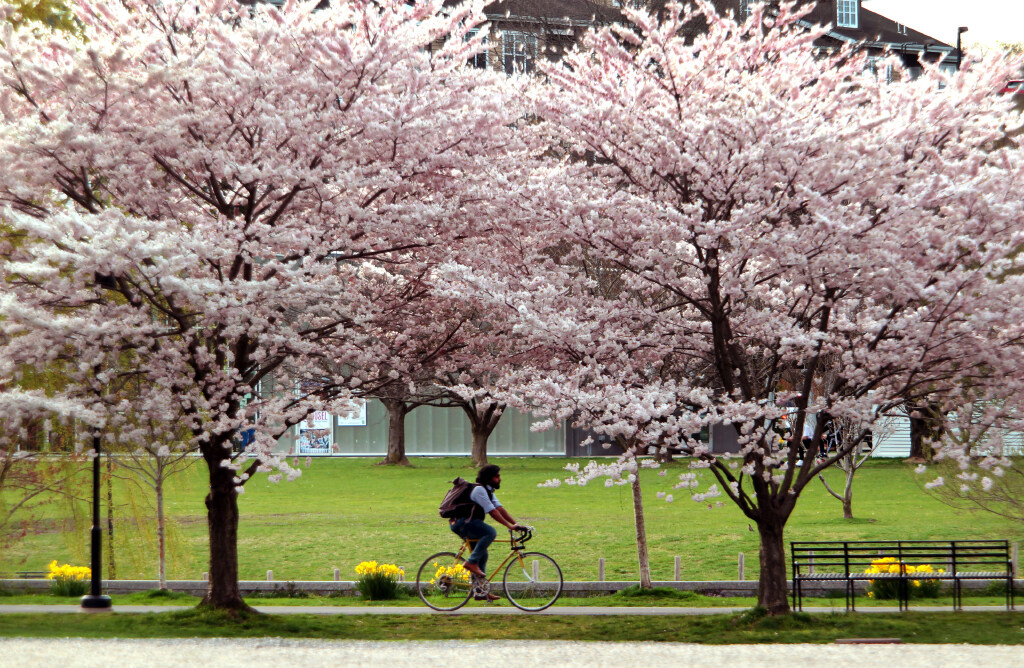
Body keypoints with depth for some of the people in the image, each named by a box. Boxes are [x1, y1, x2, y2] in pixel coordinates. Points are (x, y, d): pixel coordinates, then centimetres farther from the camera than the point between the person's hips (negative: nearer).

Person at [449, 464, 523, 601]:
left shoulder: (488, 491, 15)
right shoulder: (479, 489, -17)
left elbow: (500, 509, 10)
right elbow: (492, 511, -22)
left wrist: (516, 524, 1)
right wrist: (509, 525, -23)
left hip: (469, 524, 10)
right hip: (461, 522, -10)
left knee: (482, 555, 9)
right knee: (491, 532, -27)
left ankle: (479, 590, 11)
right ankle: (471, 562, -20)